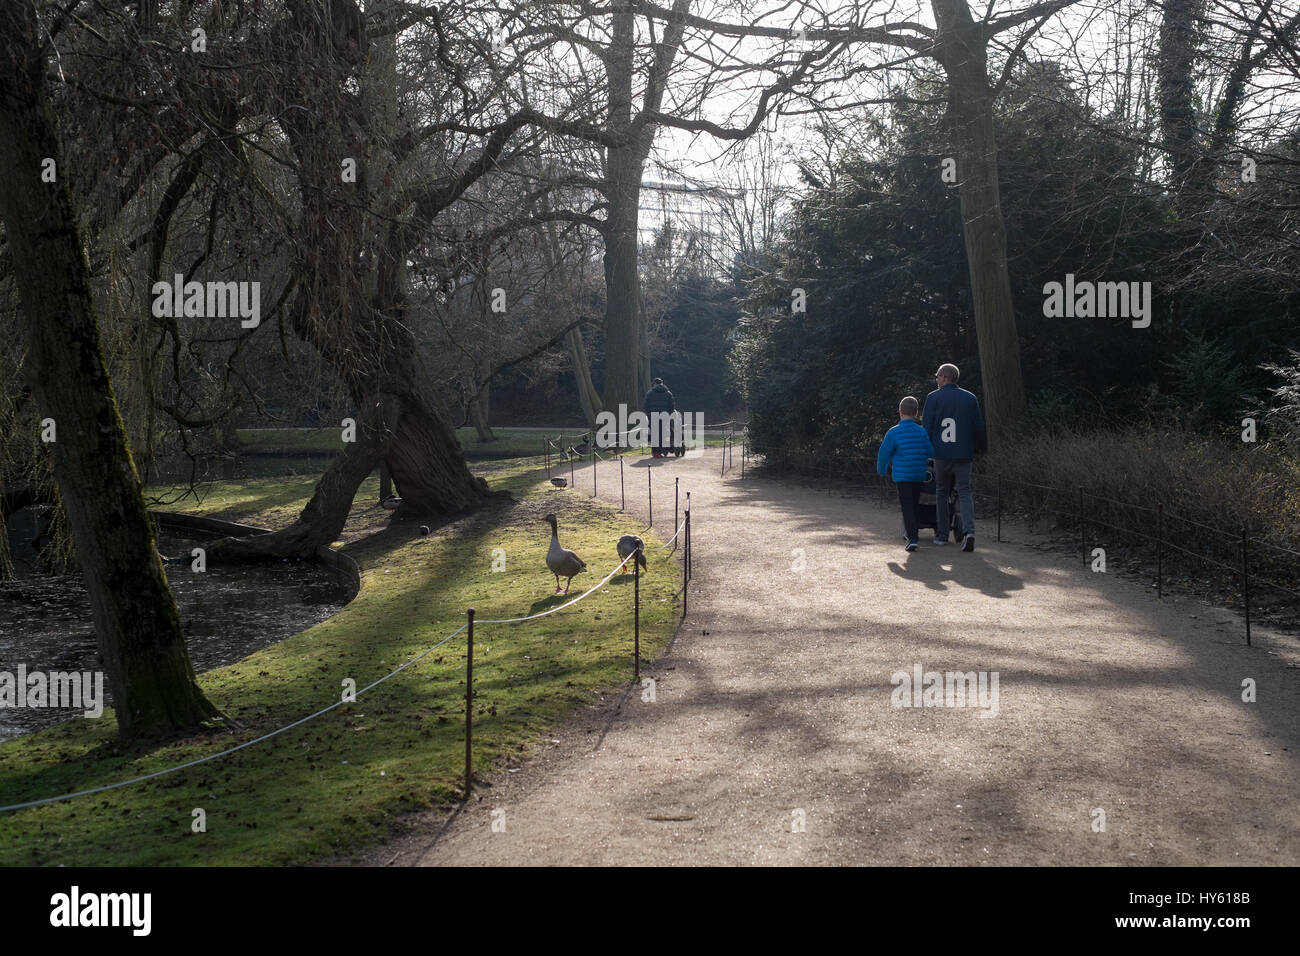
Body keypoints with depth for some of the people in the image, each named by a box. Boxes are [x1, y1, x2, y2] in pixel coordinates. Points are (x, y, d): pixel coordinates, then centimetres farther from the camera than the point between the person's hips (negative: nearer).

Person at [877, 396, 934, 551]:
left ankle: (912, 538, -17)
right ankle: (914, 532, 27)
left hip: (902, 475, -4)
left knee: (907, 506, -5)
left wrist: (881, 470, 15)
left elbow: (884, 454, -2)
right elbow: (931, 452, 7)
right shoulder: (922, 432, 2)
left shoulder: (893, 433, -8)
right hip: (919, 475, 4)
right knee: (914, 504, 18)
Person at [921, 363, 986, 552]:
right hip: (964, 454, 2)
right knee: (964, 493, 2)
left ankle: (942, 534, 14)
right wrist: (978, 447, 24)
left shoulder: (933, 398, -2)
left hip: (941, 453, -2)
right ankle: (968, 531, -20)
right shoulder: (970, 398, 7)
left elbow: (926, 427, -4)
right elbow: (979, 428, 10)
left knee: (941, 493, 12)